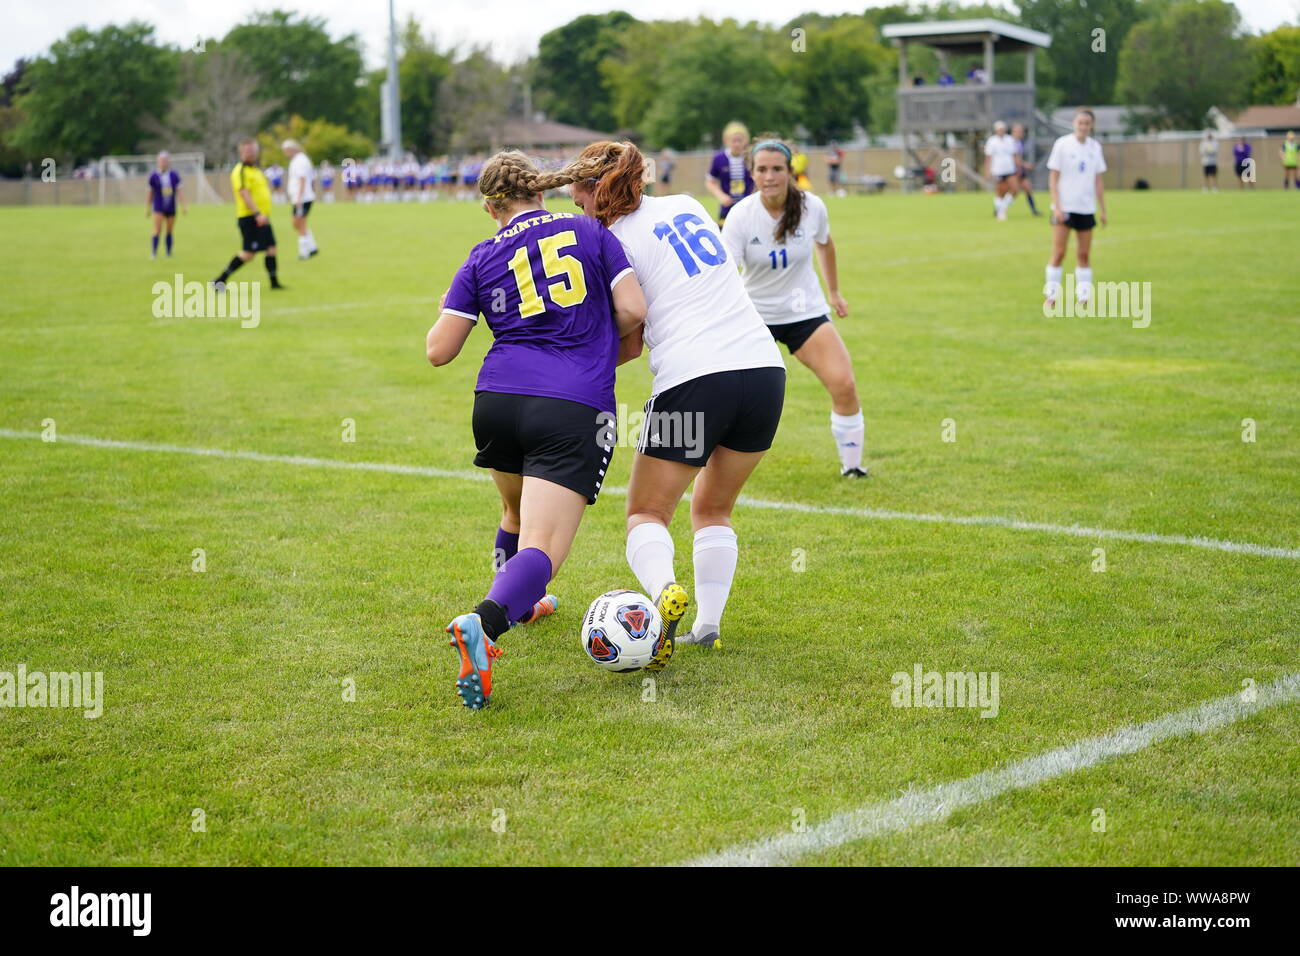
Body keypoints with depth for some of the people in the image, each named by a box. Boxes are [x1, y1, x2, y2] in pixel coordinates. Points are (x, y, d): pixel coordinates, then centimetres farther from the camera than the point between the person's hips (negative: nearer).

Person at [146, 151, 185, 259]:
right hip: (158, 208, -2)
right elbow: (150, 193, 5)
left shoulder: (174, 175, 1)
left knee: (169, 231, 7)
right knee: (157, 230, -14)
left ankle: (169, 254, 16)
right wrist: (147, 208, 9)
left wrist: (185, 205, -5)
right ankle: (154, 253, -9)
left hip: (171, 208, 2)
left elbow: (178, 192, 3)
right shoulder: (153, 176, -3)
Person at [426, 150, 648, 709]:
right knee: (542, 549, -14)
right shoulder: (589, 232, 11)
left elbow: (438, 351, 7)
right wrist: (615, 351, 23)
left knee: (517, 515, 32)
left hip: (498, 401, 3)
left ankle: (517, 605, 51)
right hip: (576, 410, -3)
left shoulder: (483, 259, 11)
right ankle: (482, 625, -39)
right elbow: (632, 311, 2)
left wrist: (458, 309, 28)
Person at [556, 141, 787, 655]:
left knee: (646, 513, 7)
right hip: (765, 367, 6)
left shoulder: (615, 243, -1)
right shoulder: (687, 204, 17)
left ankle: (664, 589, -22)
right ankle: (708, 626, 13)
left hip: (693, 380, -6)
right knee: (713, 510, 22)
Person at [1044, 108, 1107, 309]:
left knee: (1084, 254, 5)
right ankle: (1051, 296, 2)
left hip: (1086, 208, 4)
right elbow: (1053, 177, -6)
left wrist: (1102, 209, 9)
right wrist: (1056, 206, -13)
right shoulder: (1062, 144, -5)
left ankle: (1084, 296, 10)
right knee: (1058, 253, -6)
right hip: (1064, 207, -4)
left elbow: (1097, 181, 12)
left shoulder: (1095, 147, 7)